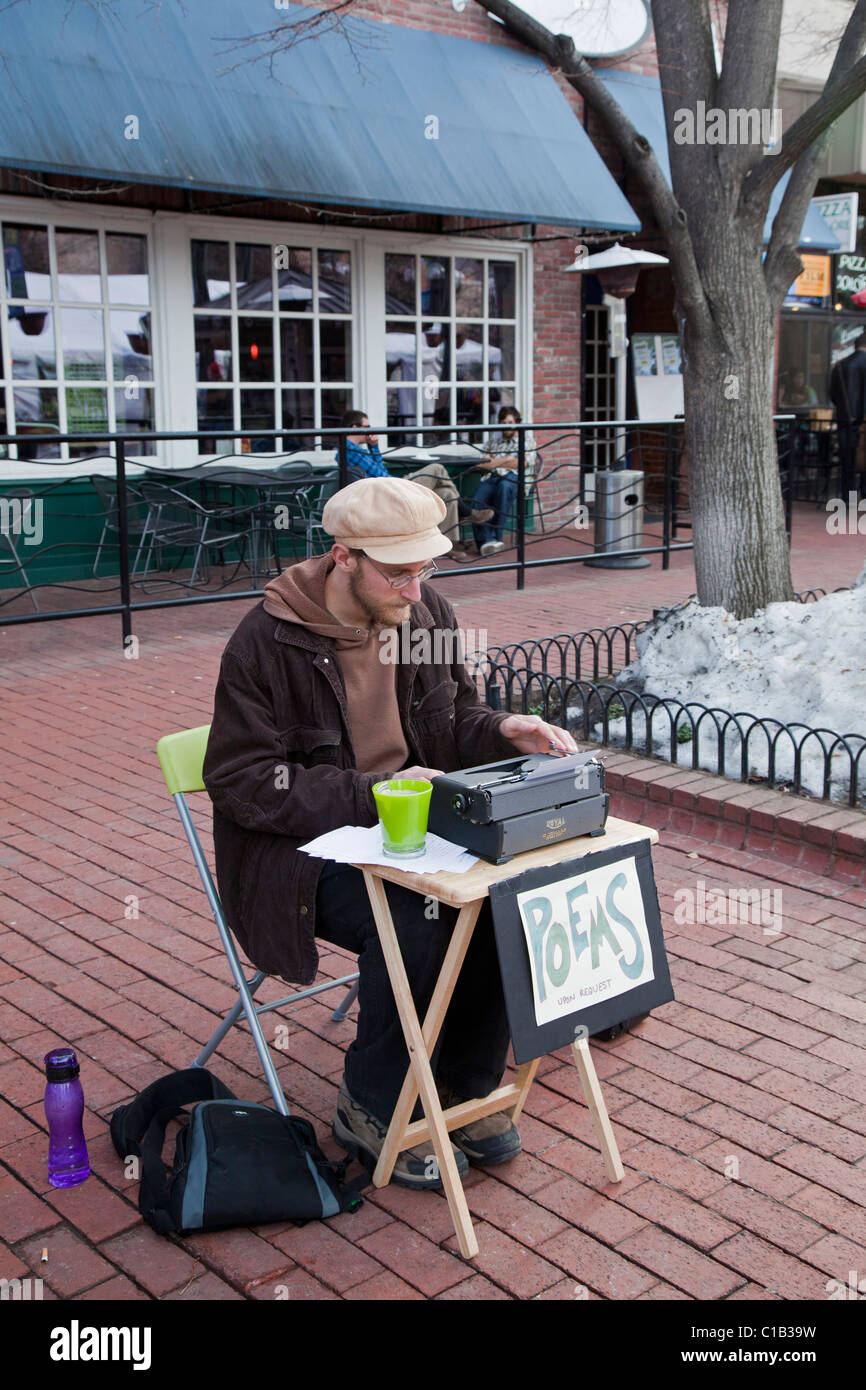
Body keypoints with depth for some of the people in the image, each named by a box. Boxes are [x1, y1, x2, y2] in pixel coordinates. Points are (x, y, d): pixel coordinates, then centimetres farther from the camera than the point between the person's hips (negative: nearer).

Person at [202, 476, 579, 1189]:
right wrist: (372, 795, -26)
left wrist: (503, 731, -9)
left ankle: (467, 1085, 2)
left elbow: (454, 720, 15)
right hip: (303, 846, -5)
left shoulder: (427, 614, 2)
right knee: (416, 923, -30)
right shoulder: (267, 642, -17)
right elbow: (242, 784, -17)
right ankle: (372, 1108, -4)